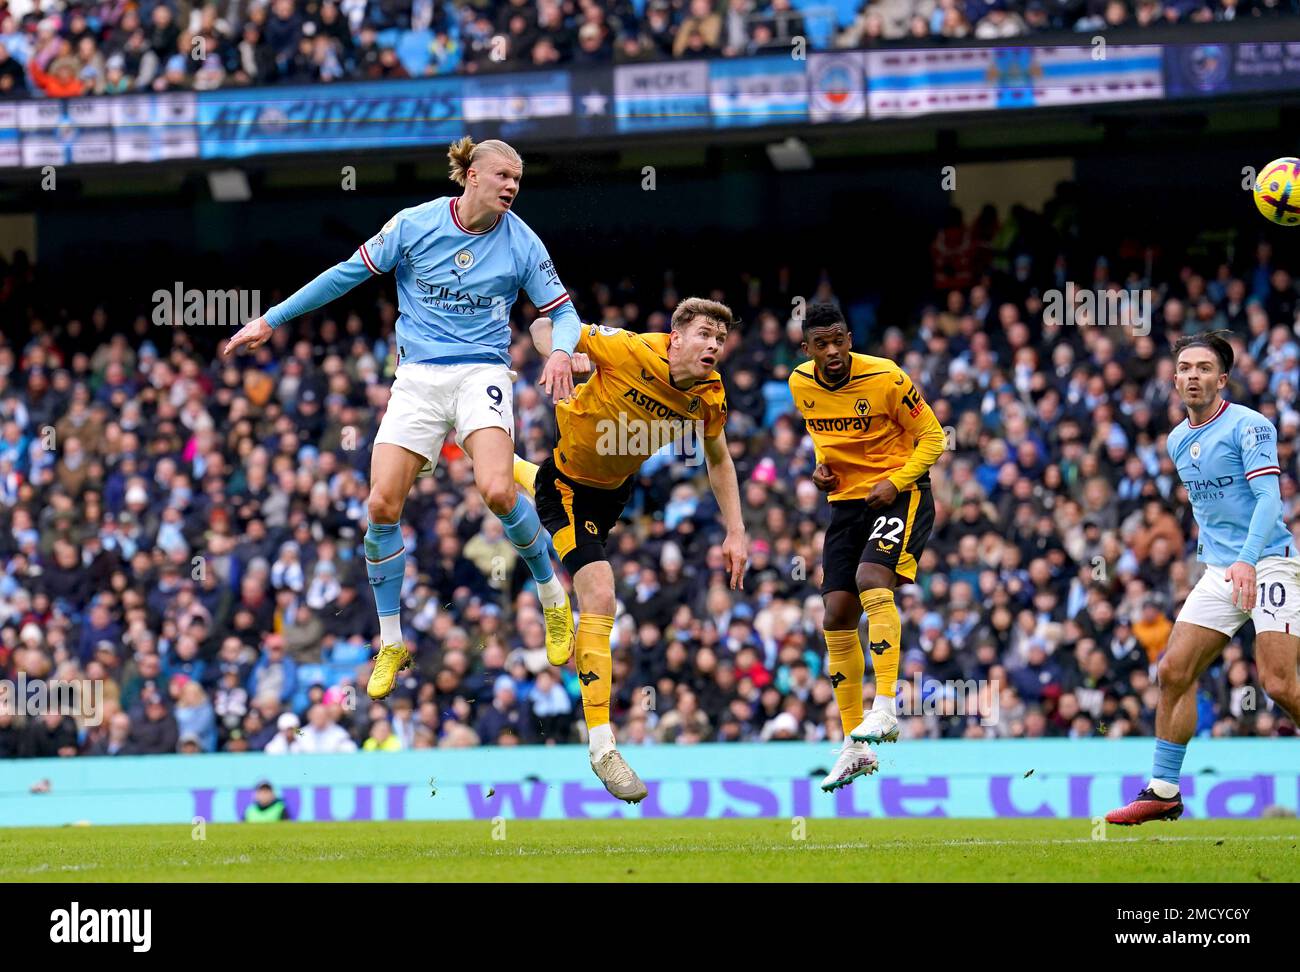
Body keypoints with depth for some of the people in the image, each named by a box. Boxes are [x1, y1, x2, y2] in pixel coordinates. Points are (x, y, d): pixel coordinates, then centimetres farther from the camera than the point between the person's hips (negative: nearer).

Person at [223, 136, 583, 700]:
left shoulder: (521, 244, -2)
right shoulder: (416, 225, -2)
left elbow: (563, 313, 5)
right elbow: (348, 274, 7)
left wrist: (560, 351, -20)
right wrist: (271, 320, 9)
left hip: (481, 373, -1)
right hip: (419, 375, 1)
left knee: (497, 492, -27)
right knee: (382, 506, -11)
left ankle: (553, 596, 1)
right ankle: (391, 645, 7)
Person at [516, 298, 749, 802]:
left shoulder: (710, 396, -15)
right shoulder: (630, 352, -31)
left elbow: (718, 459, 3)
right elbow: (545, 325, -23)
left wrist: (735, 531, -3)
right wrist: (562, 357, -45)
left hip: (612, 489, 7)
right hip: (566, 485, -7)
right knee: (599, 597, -22)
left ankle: (516, 470, 72)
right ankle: (600, 744, -19)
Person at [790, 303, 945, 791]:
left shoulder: (885, 378, -16)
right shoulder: (801, 384, 0)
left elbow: (932, 436, -8)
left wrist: (894, 483, -20)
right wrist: (823, 464, 1)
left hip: (900, 494, -6)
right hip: (847, 501, 6)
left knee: (871, 580, -31)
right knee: (837, 618, -2)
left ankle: (885, 709, -31)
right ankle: (856, 749, 5)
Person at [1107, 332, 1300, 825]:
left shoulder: (1249, 426, -9)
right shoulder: (1178, 441, 14)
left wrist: (1247, 560, -32)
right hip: (1218, 573, 7)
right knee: (1174, 672, -2)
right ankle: (1163, 791, 4)